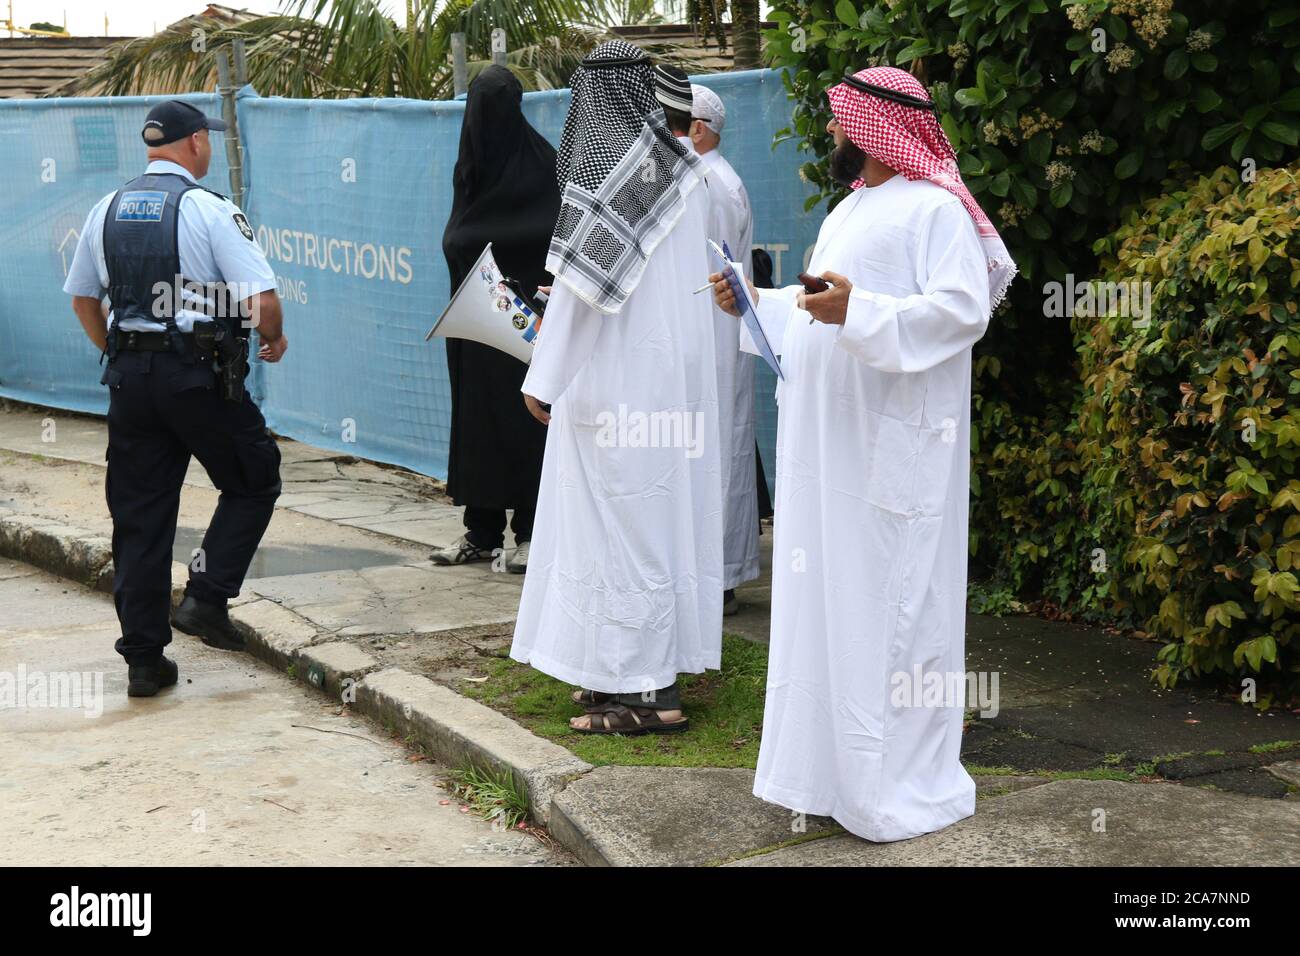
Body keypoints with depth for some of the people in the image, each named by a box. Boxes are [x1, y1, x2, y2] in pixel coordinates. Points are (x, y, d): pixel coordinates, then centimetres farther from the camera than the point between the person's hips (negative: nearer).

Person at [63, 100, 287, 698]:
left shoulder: (107, 210, 10)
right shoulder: (210, 210, -9)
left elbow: (82, 298, 19)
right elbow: (262, 300, -14)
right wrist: (275, 338, 6)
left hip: (128, 376, 6)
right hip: (199, 374, -6)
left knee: (138, 516, 9)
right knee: (253, 482, 15)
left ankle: (144, 659, 12)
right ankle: (206, 599, 2)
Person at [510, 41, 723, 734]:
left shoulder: (604, 165, -14)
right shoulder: (682, 165, 8)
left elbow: (582, 280, -14)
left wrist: (543, 378, -6)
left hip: (614, 374, -8)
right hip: (678, 370, 8)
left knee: (614, 516, -3)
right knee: (664, 508, 13)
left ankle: (643, 692, 0)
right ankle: (658, 669, 21)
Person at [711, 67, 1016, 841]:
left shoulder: (936, 209, -8)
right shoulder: (849, 210, 20)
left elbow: (964, 310, -19)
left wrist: (860, 311, -29)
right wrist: (752, 304, 11)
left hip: (891, 448, -9)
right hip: (829, 445, 9)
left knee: (888, 600, -6)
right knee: (827, 597, 10)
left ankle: (902, 782, 3)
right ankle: (834, 758, 19)